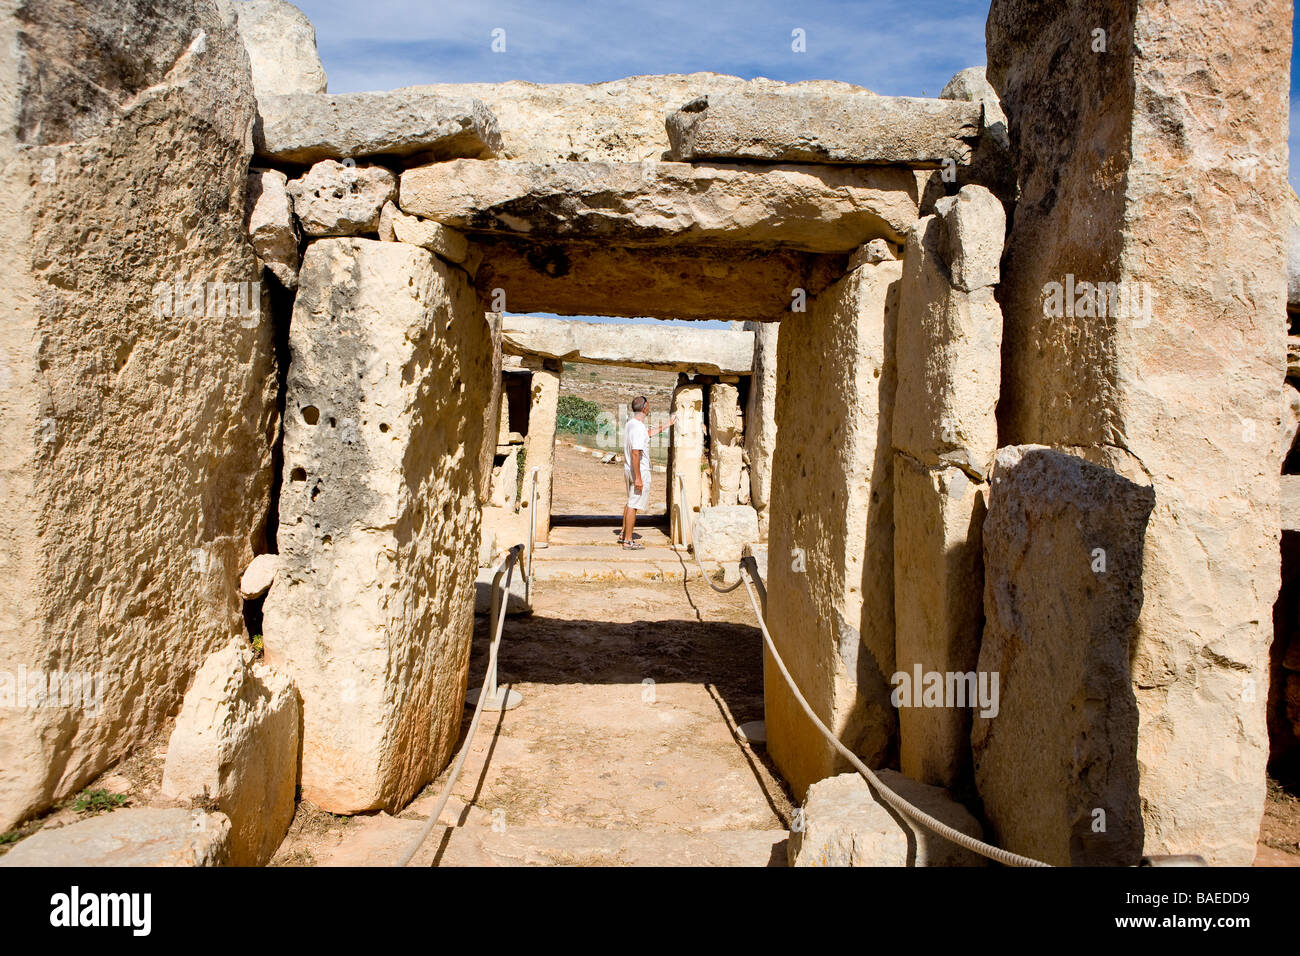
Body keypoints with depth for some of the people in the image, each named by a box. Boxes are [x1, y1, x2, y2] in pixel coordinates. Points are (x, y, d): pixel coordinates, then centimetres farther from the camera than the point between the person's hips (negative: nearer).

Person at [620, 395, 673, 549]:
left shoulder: (631, 423, 10)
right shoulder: (638, 427, -22)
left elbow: (650, 433, 28)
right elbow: (635, 453, -26)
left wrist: (668, 424, 36)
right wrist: (638, 478, -26)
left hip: (629, 471, 10)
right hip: (640, 472, -10)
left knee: (630, 503, 20)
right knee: (633, 505, -4)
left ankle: (624, 535, 29)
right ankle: (628, 541, 1)